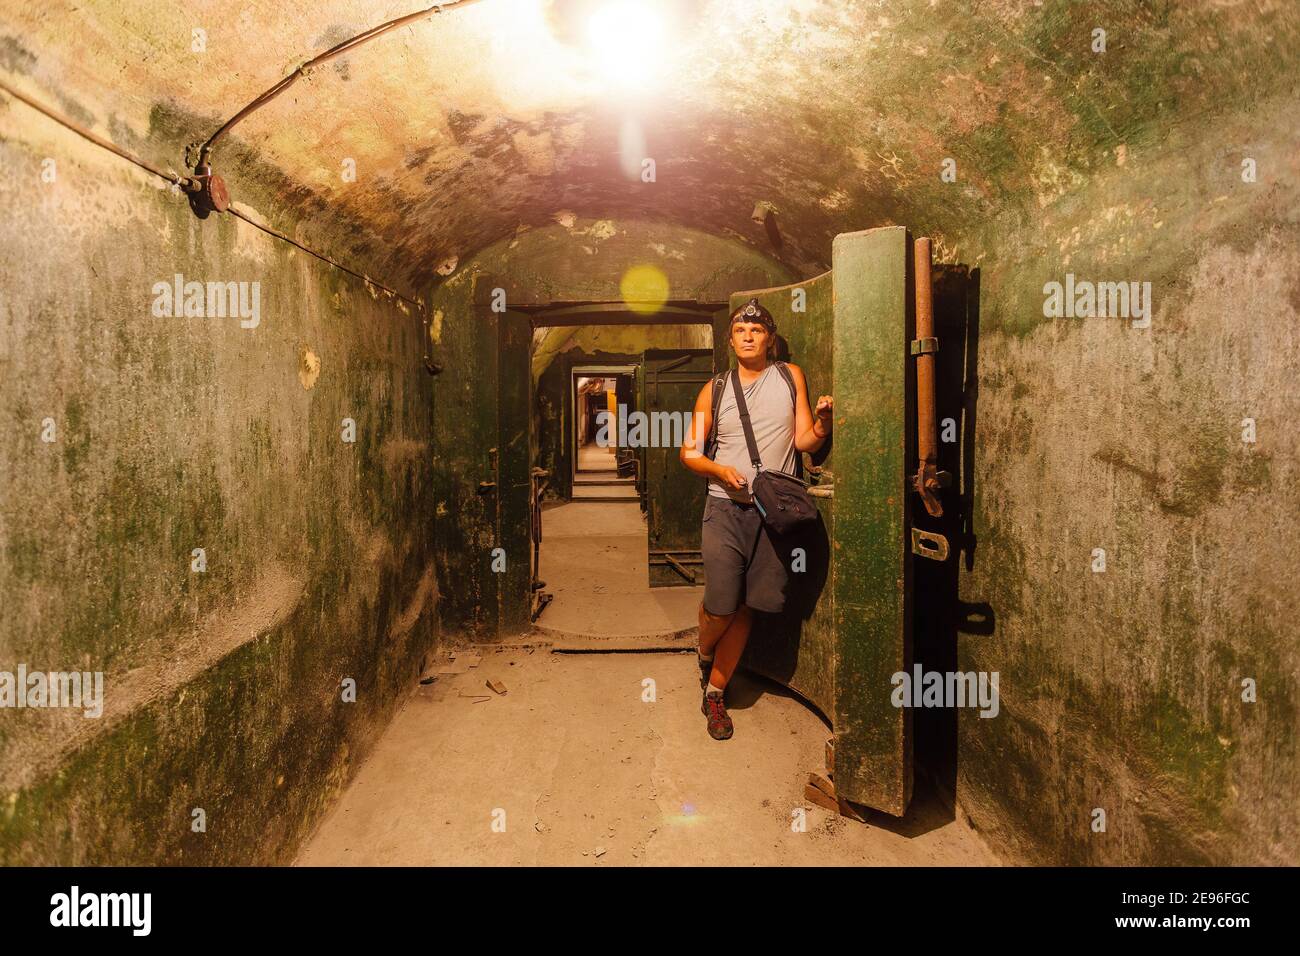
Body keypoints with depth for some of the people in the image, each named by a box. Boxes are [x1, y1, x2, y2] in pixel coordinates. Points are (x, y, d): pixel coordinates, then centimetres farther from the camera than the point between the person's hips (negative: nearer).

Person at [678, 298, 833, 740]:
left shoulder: (790, 377, 7)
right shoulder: (715, 389, 6)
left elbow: (803, 442, 2)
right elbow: (689, 452, 7)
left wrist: (822, 422, -19)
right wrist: (720, 470, -11)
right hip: (726, 509, -1)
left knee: (746, 608, 6)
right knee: (720, 605, -7)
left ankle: (714, 692, 23)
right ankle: (704, 656, 28)